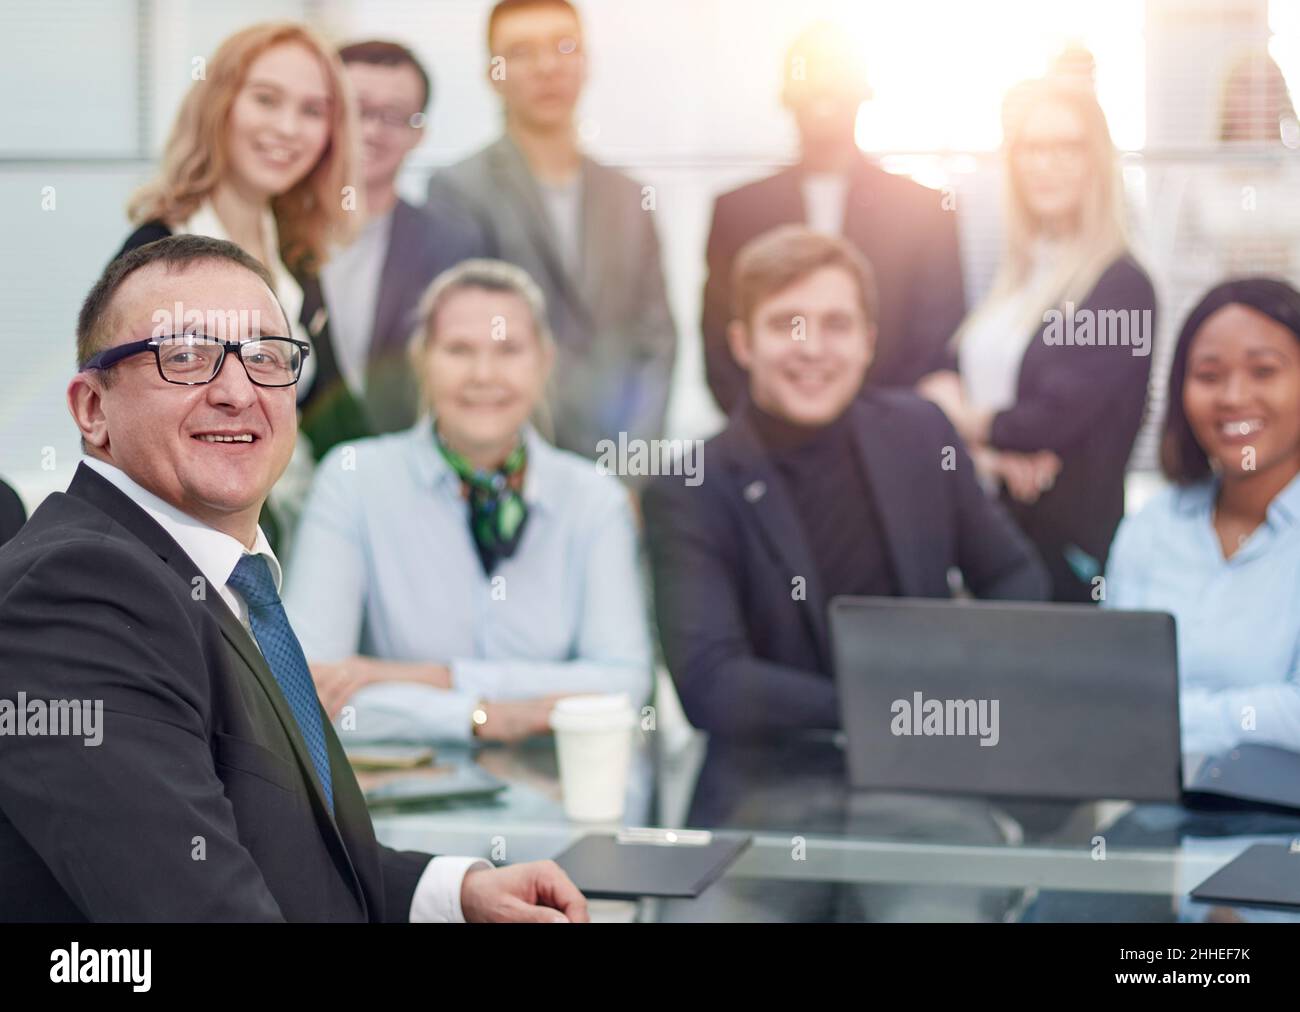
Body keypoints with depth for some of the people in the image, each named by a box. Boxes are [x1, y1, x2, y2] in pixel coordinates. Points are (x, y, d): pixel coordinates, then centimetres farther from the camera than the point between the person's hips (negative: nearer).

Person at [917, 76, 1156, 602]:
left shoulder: (1122, 287, -11)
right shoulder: (1015, 278, 12)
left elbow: (1054, 419, -18)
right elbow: (950, 383, 9)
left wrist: (969, 421, 0)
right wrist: (988, 452, -12)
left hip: (1067, 543, -6)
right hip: (984, 530, 6)